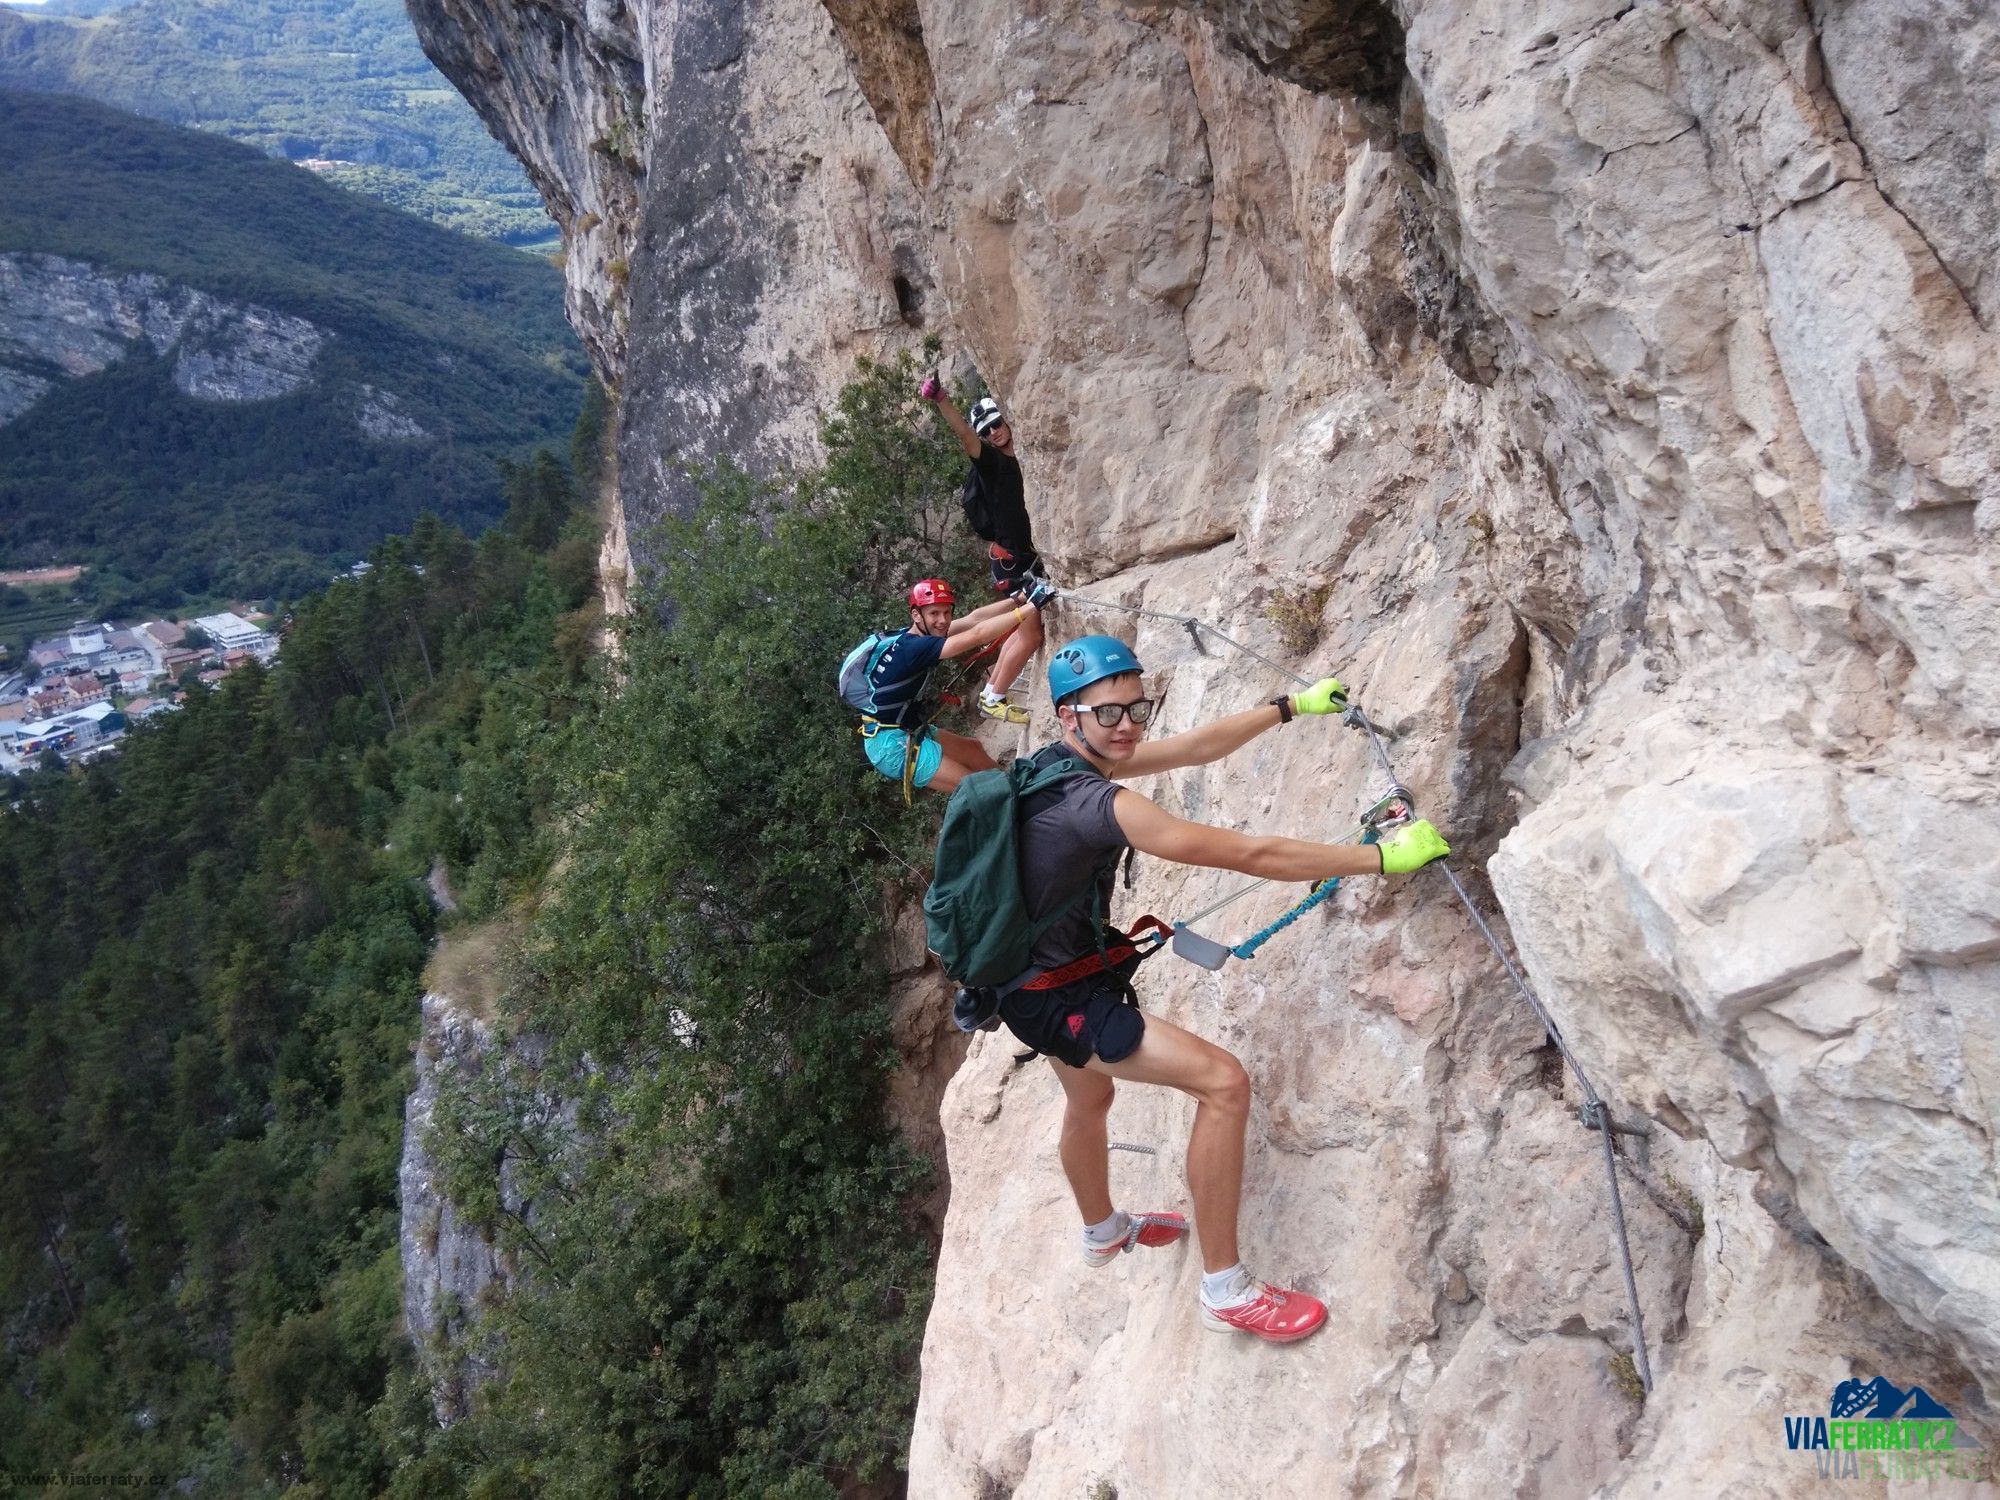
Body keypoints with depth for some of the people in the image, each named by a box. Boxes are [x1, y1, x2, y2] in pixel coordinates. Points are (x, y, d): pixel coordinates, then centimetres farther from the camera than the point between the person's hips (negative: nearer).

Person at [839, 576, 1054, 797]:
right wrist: (1032, 606, -29)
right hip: (891, 745, -10)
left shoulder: (914, 637, 1)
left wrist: (1021, 598, -3)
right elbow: (978, 634, -30)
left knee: (973, 750, 23)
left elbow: (973, 618, 1)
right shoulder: (913, 648, -26)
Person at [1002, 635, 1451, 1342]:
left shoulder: (1063, 764, -2)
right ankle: (1225, 1292, -6)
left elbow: (1198, 747, 9)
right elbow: (1248, 854, -30)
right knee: (1223, 1081, -16)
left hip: (1035, 977, 10)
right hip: (1059, 998, -10)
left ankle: (1103, 1230, 61)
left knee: (1088, 1098, 33)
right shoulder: (1096, 802, -30)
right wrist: (1383, 855, -25)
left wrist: (1292, 705, 13)